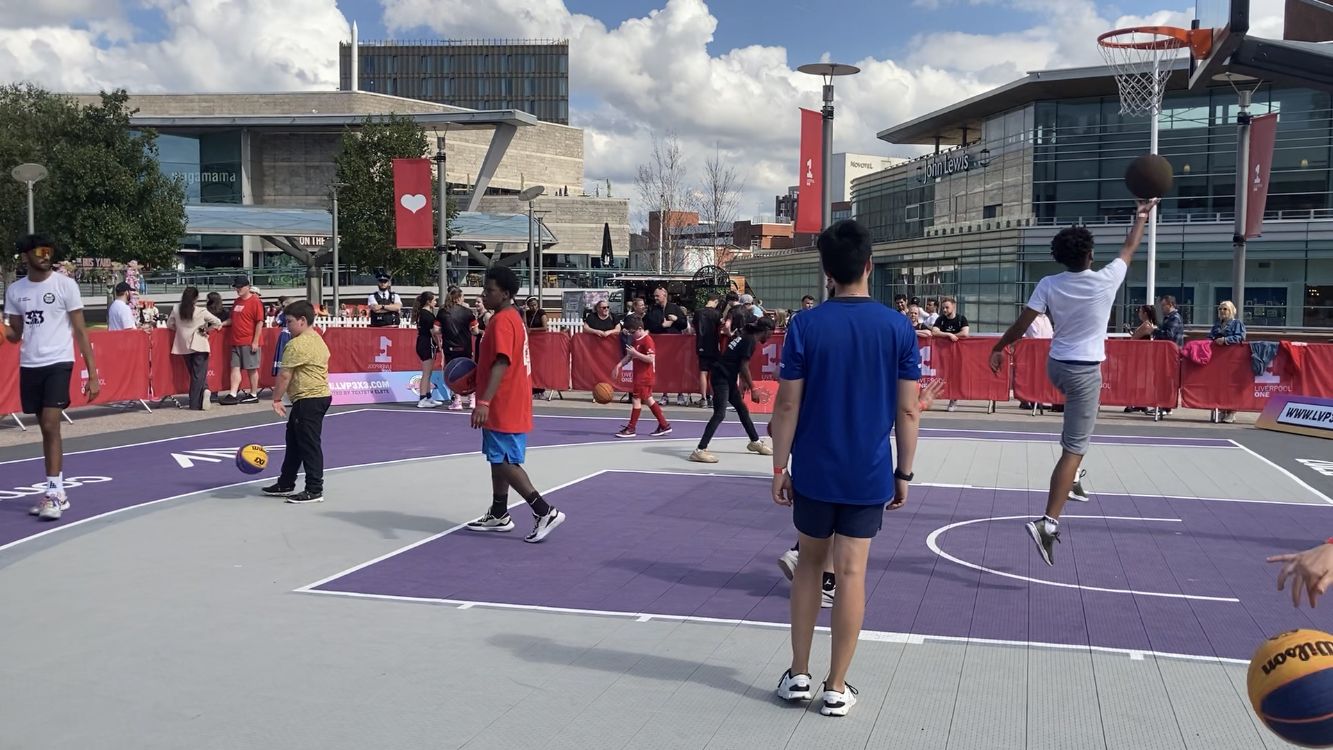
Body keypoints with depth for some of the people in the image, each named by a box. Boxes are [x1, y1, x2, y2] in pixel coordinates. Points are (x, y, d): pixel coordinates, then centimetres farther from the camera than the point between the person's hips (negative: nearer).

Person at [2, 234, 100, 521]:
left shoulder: (65, 284, -4)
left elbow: (80, 331, -4)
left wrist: (92, 374, -9)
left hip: (58, 363, -4)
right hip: (29, 366, 4)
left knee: (51, 426, -14)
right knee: (46, 429, 9)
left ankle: (53, 493, -11)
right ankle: (57, 493, 16)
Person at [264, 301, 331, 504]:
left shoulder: (296, 345, -16)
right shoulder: (319, 341, 14)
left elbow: (284, 375, -16)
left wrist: (276, 399, -7)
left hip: (308, 400, -10)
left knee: (309, 445, -5)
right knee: (294, 441, 19)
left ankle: (314, 491, 0)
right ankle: (285, 484, 28)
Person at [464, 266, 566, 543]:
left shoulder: (502, 320, -18)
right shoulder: (511, 317, 13)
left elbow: (502, 363, -29)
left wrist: (484, 402, -35)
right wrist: (477, 372, 16)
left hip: (503, 407, -10)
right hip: (507, 405, 10)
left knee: (505, 462, -7)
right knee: (499, 460, 17)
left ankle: (544, 512, -7)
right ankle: (499, 515, 26)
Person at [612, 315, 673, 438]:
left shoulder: (647, 340, -16)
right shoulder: (635, 340, 11)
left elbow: (651, 359, -23)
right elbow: (629, 356, 14)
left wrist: (635, 353, -24)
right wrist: (618, 365, 1)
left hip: (645, 376, -10)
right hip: (639, 375, 10)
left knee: (636, 399, -6)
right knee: (648, 399, 13)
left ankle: (631, 428, 0)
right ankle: (664, 425, 20)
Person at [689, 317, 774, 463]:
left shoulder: (743, 335, 12)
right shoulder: (750, 341, -14)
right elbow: (744, 367, -15)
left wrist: (743, 381, 18)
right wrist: (753, 388, -6)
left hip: (729, 378, 10)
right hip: (721, 377, -10)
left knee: (742, 409, 20)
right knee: (720, 414, -16)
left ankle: (755, 442, 36)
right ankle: (700, 450, -21)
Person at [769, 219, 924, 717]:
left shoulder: (805, 326, -7)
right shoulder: (898, 328, -4)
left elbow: (787, 405, -7)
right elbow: (908, 410, -3)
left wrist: (779, 469, 2)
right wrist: (904, 473, 7)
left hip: (813, 473, 0)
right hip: (870, 475, 0)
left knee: (809, 563, 16)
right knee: (851, 573, 4)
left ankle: (798, 675, 20)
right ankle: (836, 688, 12)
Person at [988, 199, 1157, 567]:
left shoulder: (1049, 285, -7)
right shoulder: (1106, 280, -11)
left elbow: (1022, 323, -6)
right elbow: (1129, 248, 6)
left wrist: (998, 348, 8)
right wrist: (1143, 215, 21)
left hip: (1056, 365, 5)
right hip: (1085, 370, -5)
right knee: (1073, 449, -7)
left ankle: (1074, 476, 34)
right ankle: (1049, 523, -17)